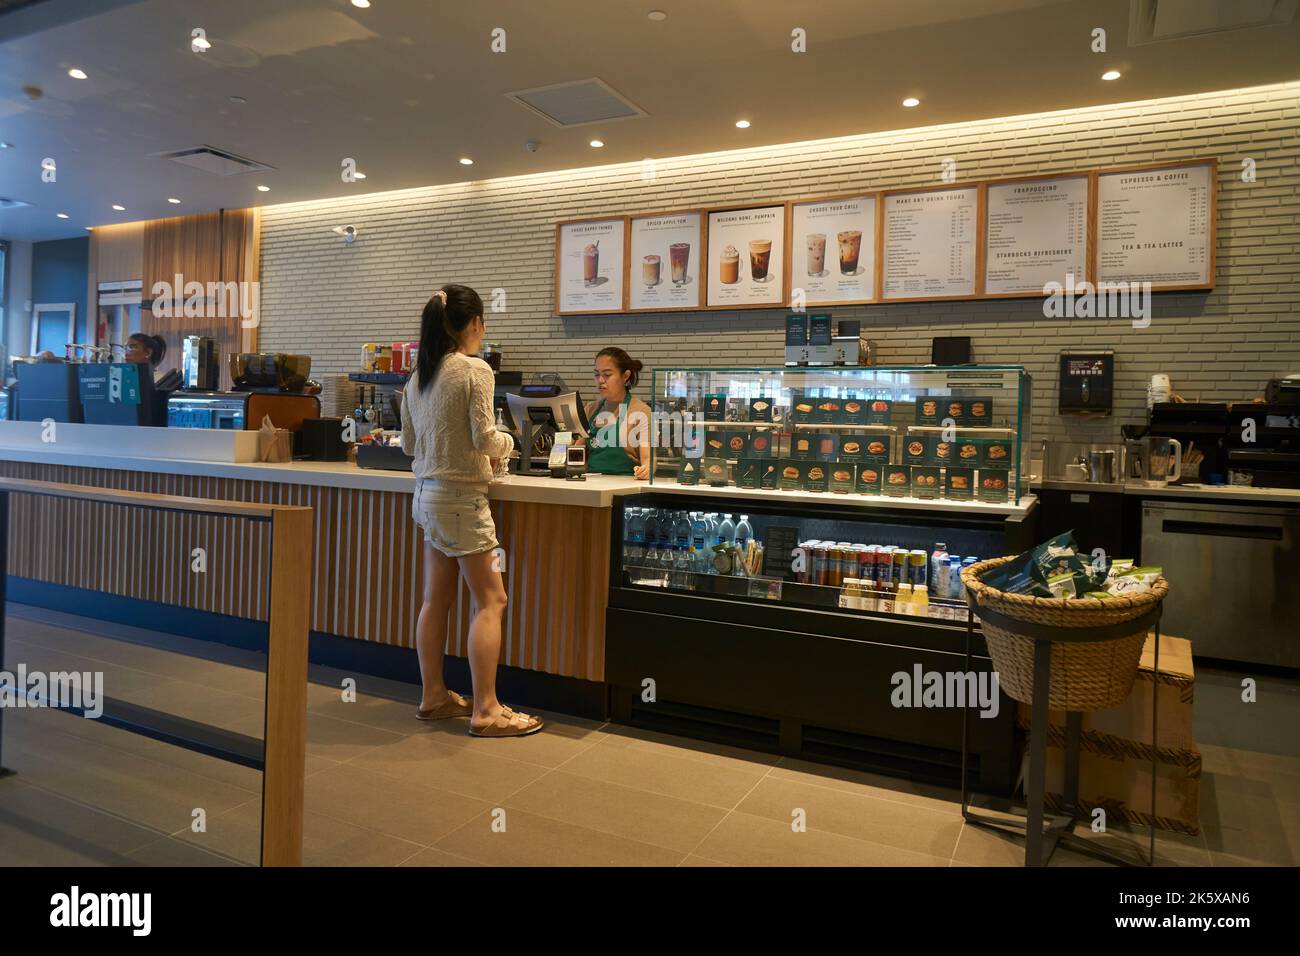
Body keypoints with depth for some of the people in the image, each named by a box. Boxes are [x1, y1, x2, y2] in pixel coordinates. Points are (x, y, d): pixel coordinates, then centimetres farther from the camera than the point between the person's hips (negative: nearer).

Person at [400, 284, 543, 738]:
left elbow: (409, 443, 14)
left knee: (436, 599, 13)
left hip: (428, 493, 8)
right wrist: (506, 442, 4)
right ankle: (486, 711, 0)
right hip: (461, 496, -8)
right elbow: (485, 439, -16)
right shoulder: (475, 370, -13)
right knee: (490, 601, -2)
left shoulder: (418, 375, 10)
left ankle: (434, 696, 22)